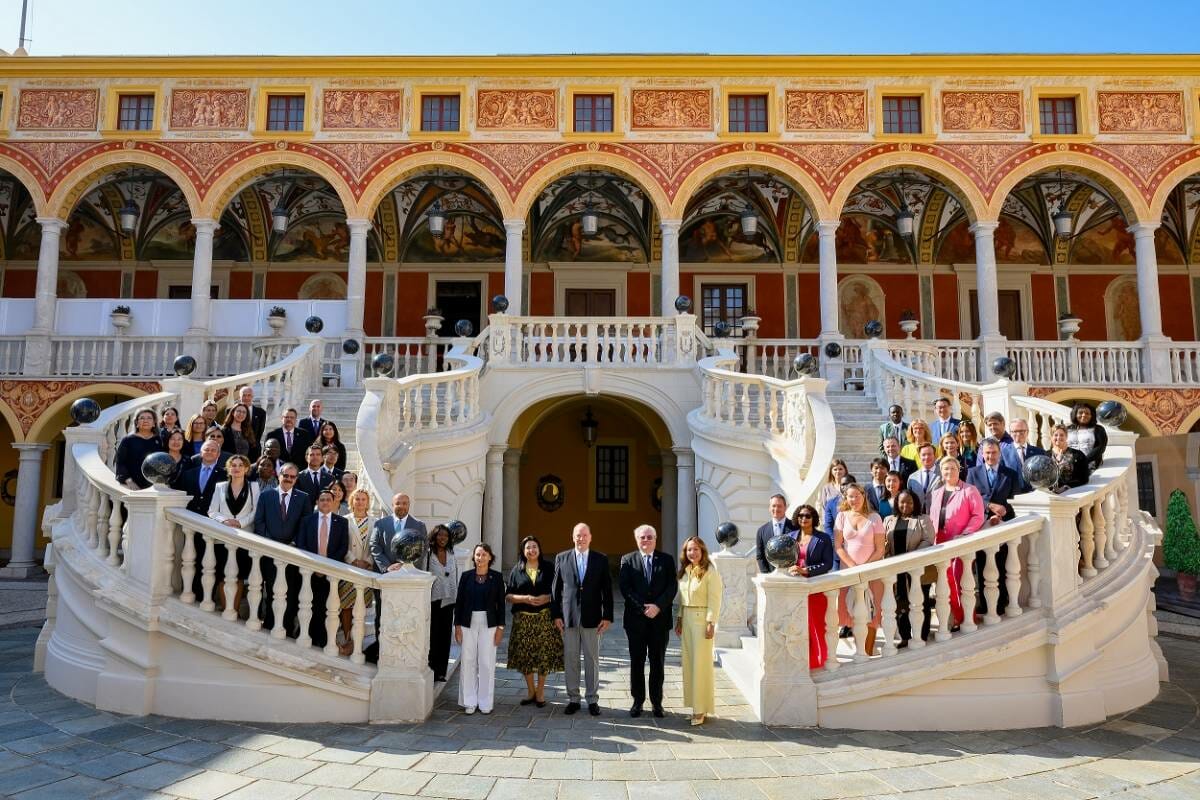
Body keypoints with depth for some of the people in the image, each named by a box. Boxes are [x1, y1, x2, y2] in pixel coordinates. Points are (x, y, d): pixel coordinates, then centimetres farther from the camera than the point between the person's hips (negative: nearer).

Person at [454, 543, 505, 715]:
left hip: (489, 624, -1)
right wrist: (457, 625, 0)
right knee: (467, 662, 3)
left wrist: (500, 627, -2)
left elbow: (501, 603, 2)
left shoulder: (496, 577, 1)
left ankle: (485, 702, 12)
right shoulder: (466, 576, 3)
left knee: (487, 663, 2)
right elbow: (459, 602, 5)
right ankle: (469, 702, 14)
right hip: (468, 623, 1)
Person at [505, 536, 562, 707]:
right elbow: (508, 596, 4)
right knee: (525, 655, 2)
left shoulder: (548, 568, 5)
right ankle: (531, 691, 19)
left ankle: (540, 692, 12)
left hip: (545, 618, -1)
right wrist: (526, 598, -12)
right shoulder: (516, 570, 8)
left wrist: (547, 598, -14)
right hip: (523, 619, 1)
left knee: (544, 654, -2)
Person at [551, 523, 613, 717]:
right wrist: (556, 615, 0)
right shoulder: (561, 558, 5)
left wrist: (607, 617, -3)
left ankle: (592, 700, 16)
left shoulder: (601, 560, 4)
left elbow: (607, 590, 3)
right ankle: (573, 699, 17)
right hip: (568, 618, 1)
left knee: (592, 660, 5)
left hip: (592, 618, 0)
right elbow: (555, 589, 5)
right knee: (570, 660, 6)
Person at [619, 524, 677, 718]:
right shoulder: (627, 560, 4)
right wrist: (643, 608, -14)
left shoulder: (667, 560, 6)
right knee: (637, 662, 7)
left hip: (660, 618, 0)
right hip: (636, 619, 0)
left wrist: (657, 606, -15)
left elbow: (672, 587, -2)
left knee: (658, 662, 7)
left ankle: (657, 702, 16)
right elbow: (625, 588, -5)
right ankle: (638, 701, 18)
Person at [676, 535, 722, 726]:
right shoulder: (684, 571, 10)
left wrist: (711, 624, -15)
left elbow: (714, 600, -11)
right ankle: (694, 704, 18)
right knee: (688, 663, 9)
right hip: (686, 618, 7)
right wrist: (679, 619, 11)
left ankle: (701, 708, 4)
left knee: (701, 663, -4)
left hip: (702, 618, -7)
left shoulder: (710, 572, -10)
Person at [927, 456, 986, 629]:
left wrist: (964, 535, -16)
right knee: (947, 583, 5)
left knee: (960, 581, -7)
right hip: (942, 544, 5)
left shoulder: (969, 490, 0)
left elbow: (978, 516, -7)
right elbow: (932, 517, 21)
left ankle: (963, 619, 4)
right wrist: (934, 536, 6)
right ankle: (951, 618, 14)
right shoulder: (935, 493, 18)